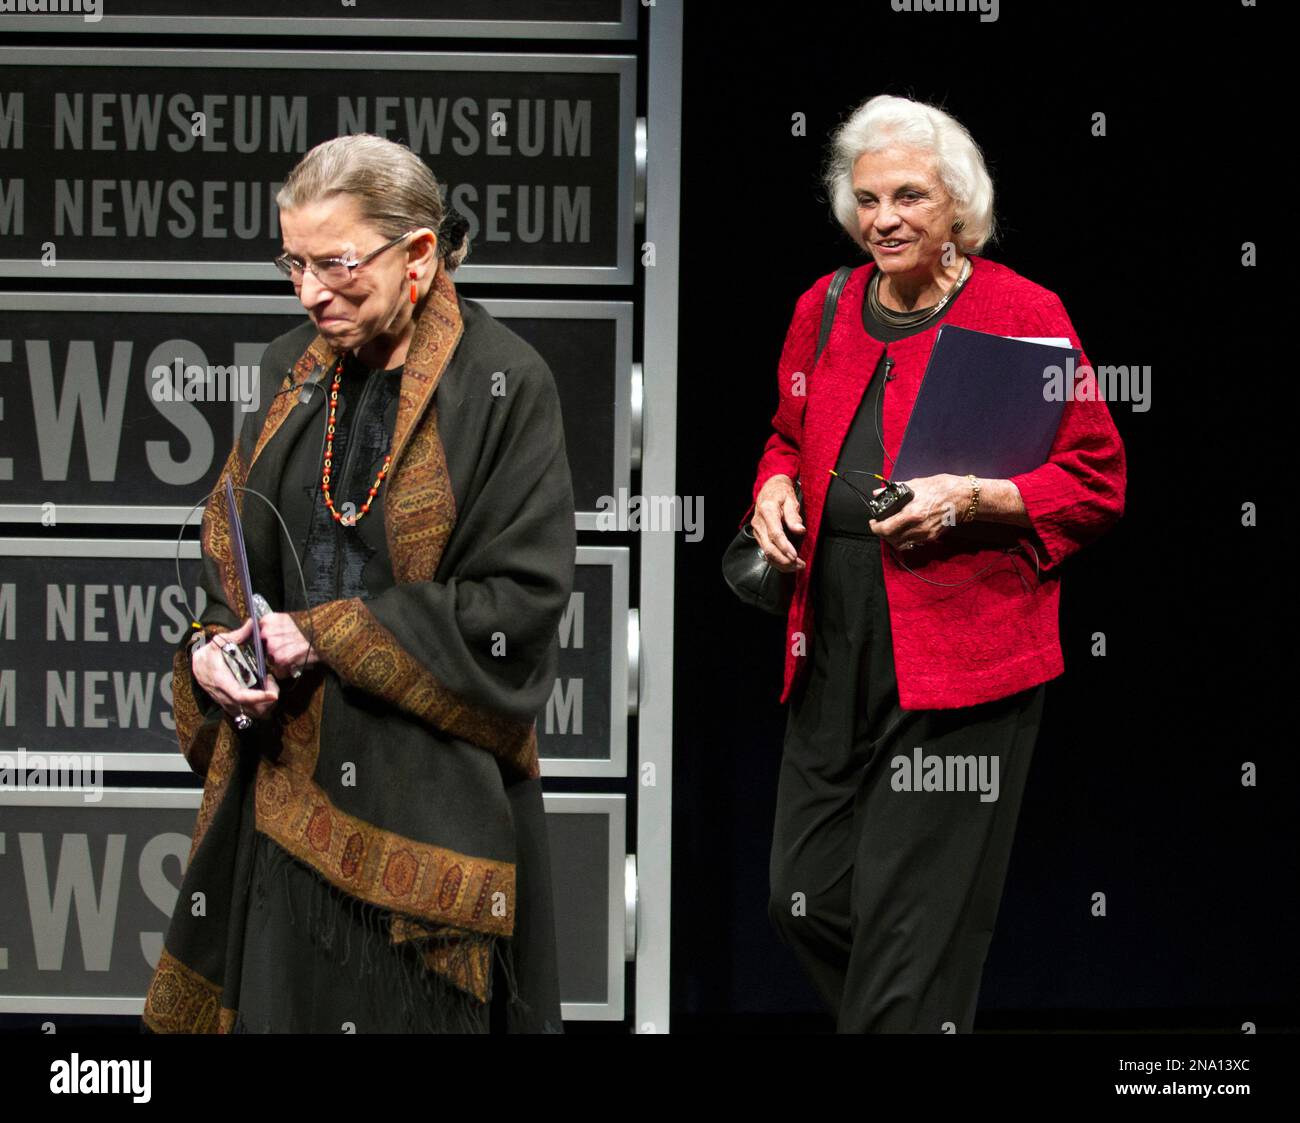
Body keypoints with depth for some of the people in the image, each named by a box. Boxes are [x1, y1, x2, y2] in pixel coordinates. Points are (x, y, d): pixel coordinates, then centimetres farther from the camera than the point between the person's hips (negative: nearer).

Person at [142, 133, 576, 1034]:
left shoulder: (503, 384, -9)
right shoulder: (295, 368, 9)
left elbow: (523, 597, -13)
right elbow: (231, 545, 15)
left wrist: (330, 635, -14)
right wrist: (218, 645, -6)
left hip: (430, 787, -5)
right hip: (287, 774, 5)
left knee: (412, 1009, 1)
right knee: (280, 996, 7)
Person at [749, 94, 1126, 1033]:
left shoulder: (1024, 314, -4)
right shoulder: (826, 308, 12)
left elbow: (1096, 483, -3)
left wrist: (972, 499, -17)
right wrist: (777, 488, 5)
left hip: (961, 653, -6)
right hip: (834, 647, 6)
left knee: (909, 922, -6)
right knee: (805, 898, 8)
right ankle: (912, 1024, 31)